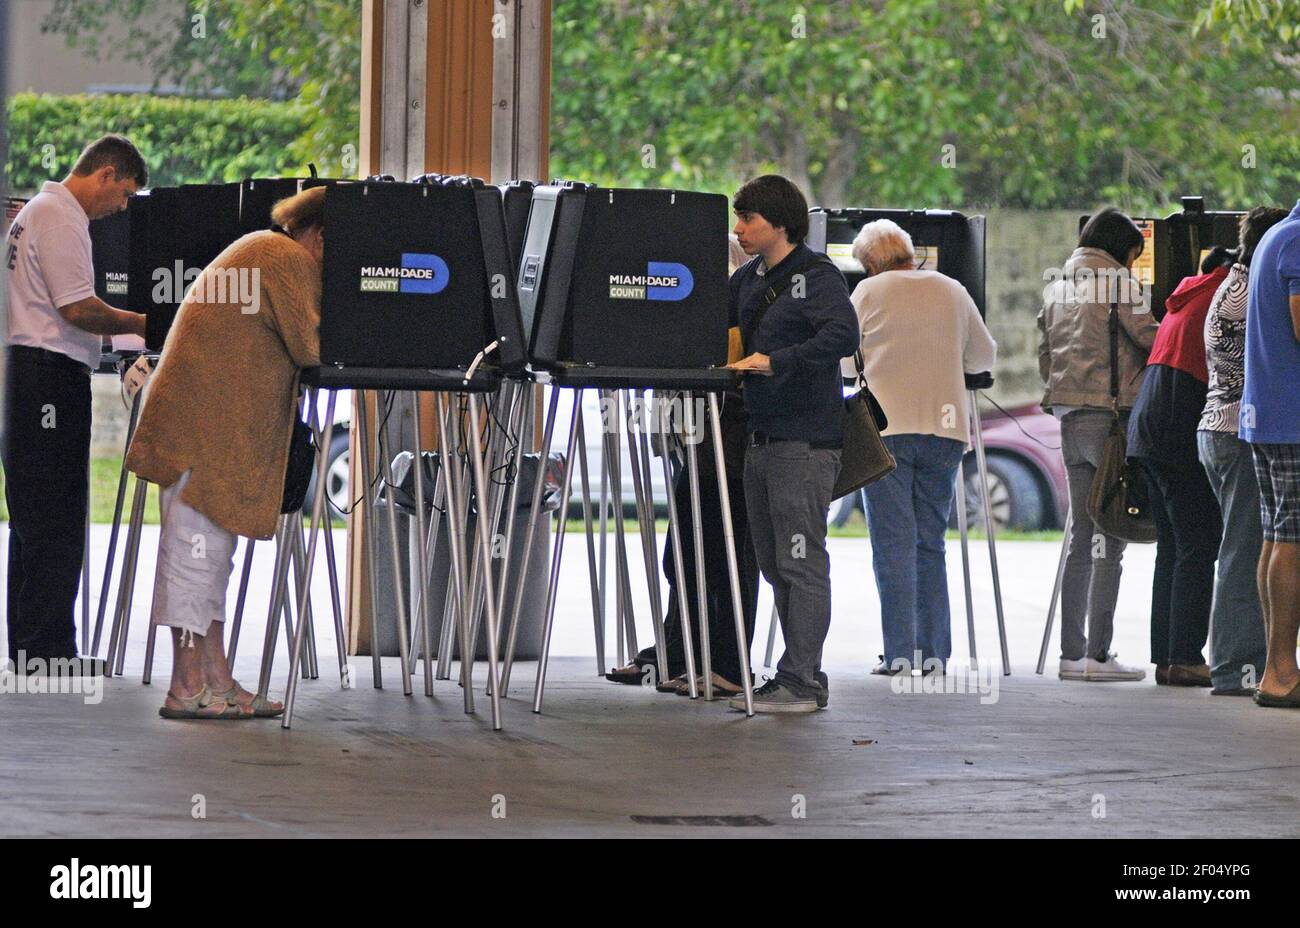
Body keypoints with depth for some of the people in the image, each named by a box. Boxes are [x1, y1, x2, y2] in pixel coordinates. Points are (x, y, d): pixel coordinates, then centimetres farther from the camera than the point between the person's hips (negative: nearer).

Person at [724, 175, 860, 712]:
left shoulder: (816, 276, -9)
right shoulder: (748, 281, 15)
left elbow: (843, 335, -23)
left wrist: (775, 361, -24)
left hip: (806, 440, -9)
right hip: (762, 436, 9)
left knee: (801, 561, -7)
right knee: (774, 562, 11)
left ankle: (800, 682, -5)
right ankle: (801, 678, 18)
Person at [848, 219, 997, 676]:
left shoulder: (869, 291, 3)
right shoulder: (953, 291, 11)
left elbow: (846, 362, 7)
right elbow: (984, 357, 18)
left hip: (886, 425, -3)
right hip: (944, 427, 3)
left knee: (893, 543, -2)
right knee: (930, 543, 11)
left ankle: (900, 652, -8)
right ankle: (934, 651, 7)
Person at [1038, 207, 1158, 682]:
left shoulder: (1057, 286, 17)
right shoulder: (1116, 281, -6)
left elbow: (1044, 360, 18)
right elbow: (1151, 339, -7)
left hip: (1070, 421, 8)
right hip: (1110, 416, -8)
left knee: (1082, 537, 10)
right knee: (1110, 540, -6)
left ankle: (1072, 653, 9)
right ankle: (1098, 654, -9)